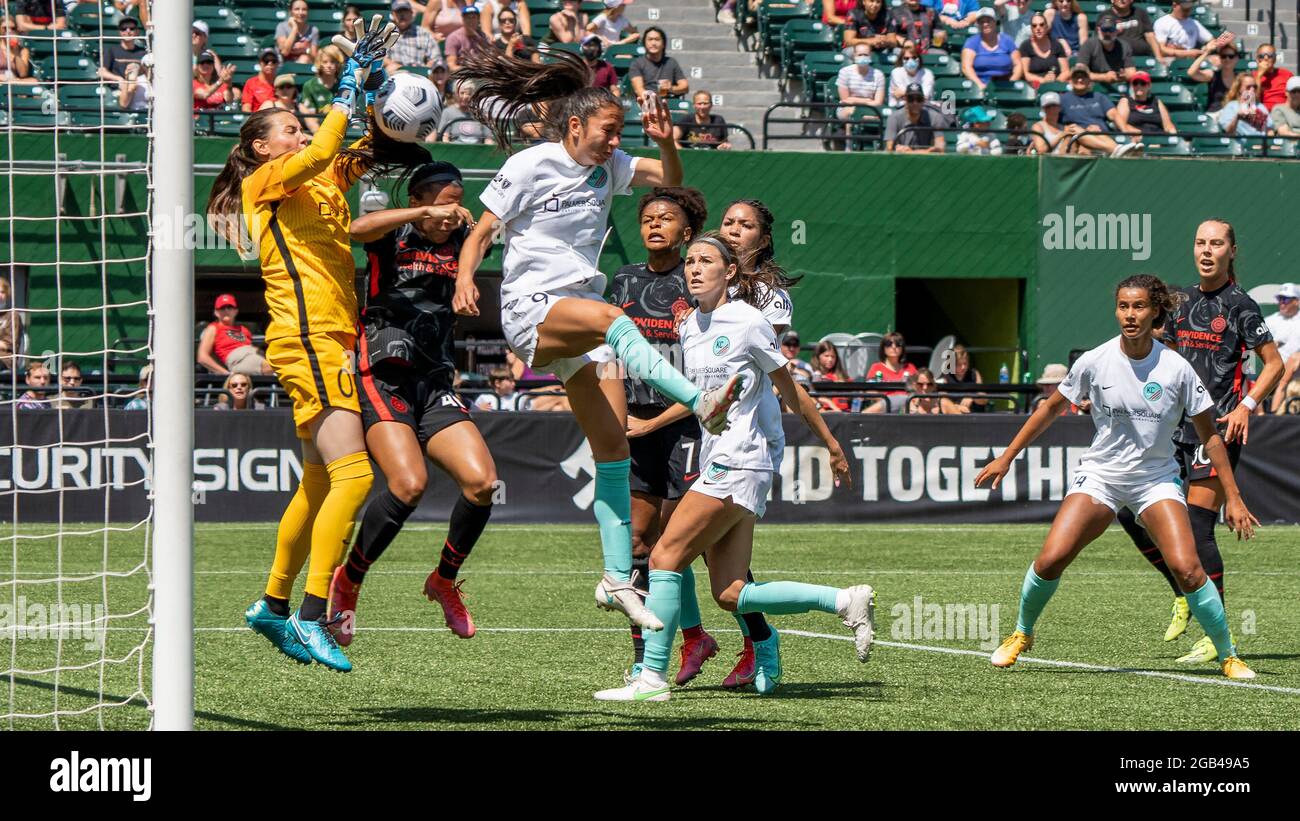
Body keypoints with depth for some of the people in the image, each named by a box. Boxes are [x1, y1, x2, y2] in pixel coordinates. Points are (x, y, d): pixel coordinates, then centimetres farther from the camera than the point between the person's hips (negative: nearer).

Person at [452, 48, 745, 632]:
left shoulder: (607, 165, 10)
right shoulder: (528, 167, -5)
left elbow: (670, 180, 14)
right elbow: (480, 233, -2)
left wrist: (665, 143, -7)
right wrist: (464, 280, -20)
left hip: (581, 311, 7)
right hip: (531, 309, -7)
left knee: (613, 445, -1)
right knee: (614, 318, -38)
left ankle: (618, 577, 1)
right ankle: (701, 403, -53)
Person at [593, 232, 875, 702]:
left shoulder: (747, 322, -8)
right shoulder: (689, 328, 14)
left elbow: (789, 389, 0)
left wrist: (831, 444, 6)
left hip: (741, 463, -8)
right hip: (717, 462, 8)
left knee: (665, 557, -12)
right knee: (730, 595, 1)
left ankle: (652, 679, -9)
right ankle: (847, 602, 12)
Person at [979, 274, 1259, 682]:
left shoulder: (1177, 369, -10)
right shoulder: (1095, 362, -8)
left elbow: (1209, 435, -1)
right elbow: (1051, 408, 8)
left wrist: (1233, 497, -4)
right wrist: (1006, 457, 9)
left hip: (1157, 479, -1)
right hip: (1099, 475, 1)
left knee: (1186, 568, -21)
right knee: (1051, 559, -16)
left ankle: (1227, 655, -4)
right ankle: (1021, 634, 11)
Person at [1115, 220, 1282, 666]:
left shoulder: (1239, 304, -6)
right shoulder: (1183, 300, 13)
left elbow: (1274, 363, -5)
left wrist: (1247, 404, -18)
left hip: (1218, 428, -7)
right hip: (1179, 424, 7)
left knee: (1197, 527, -12)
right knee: (1131, 511, 0)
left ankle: (1218, 635, -3)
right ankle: (1184, 595, 20)